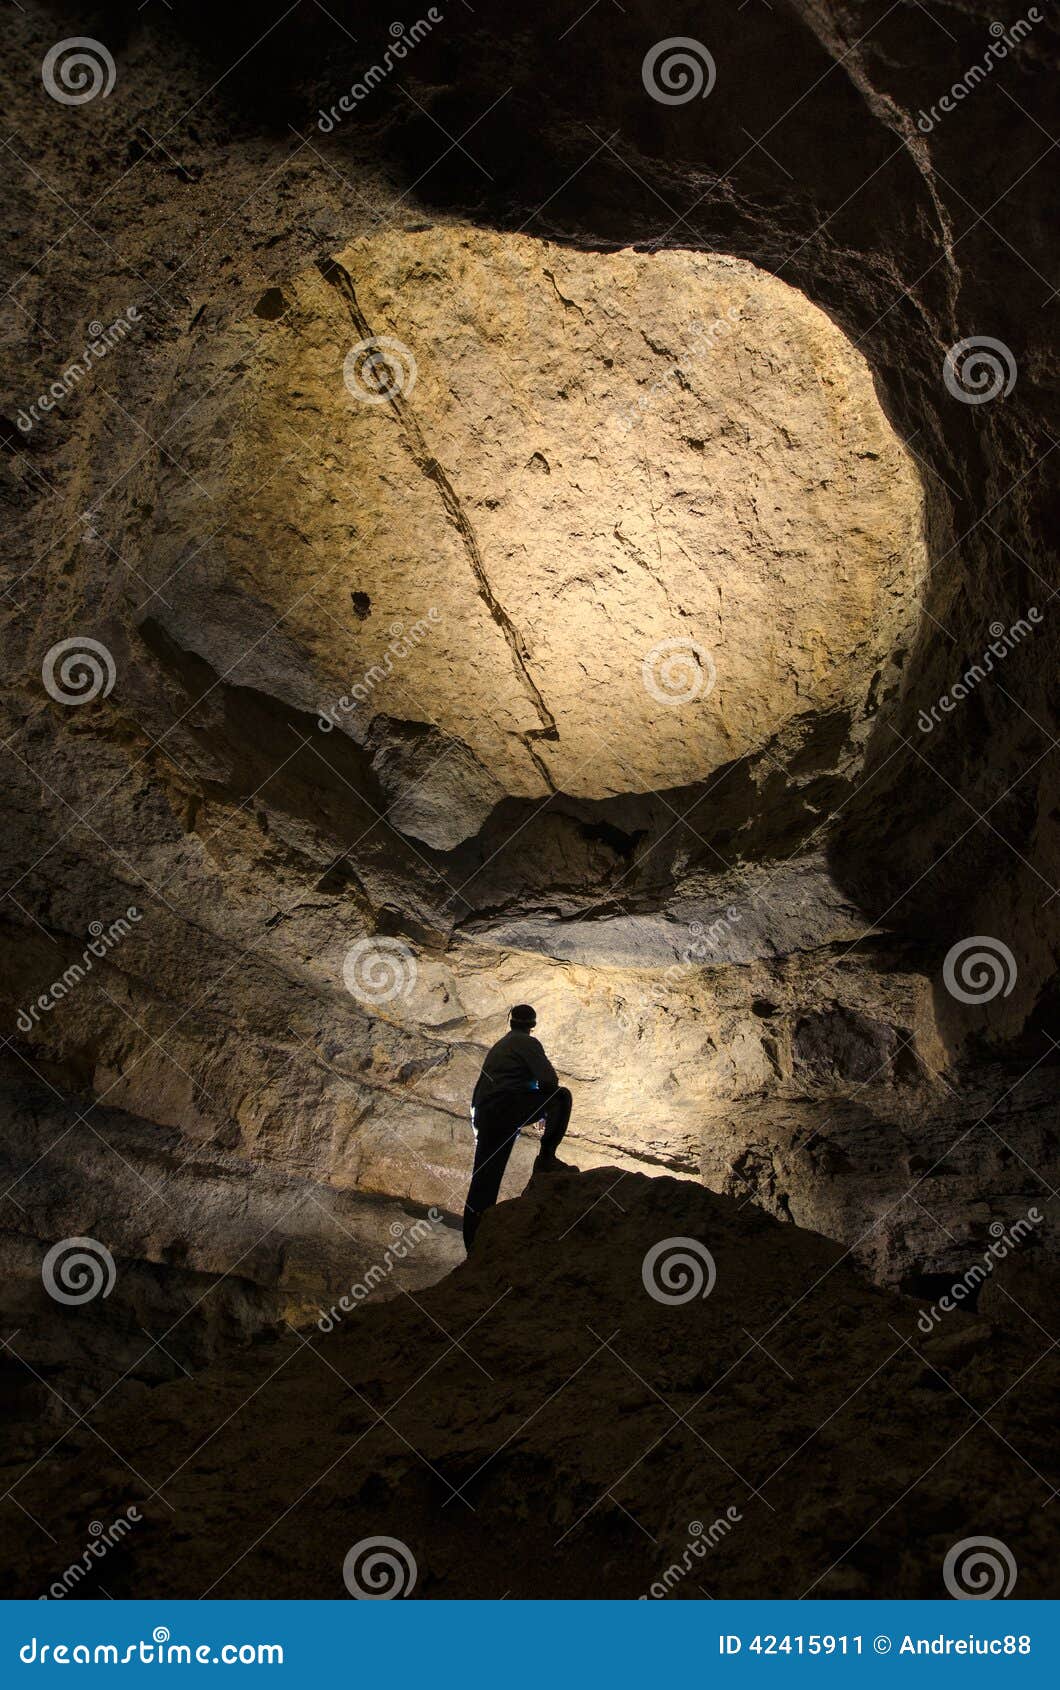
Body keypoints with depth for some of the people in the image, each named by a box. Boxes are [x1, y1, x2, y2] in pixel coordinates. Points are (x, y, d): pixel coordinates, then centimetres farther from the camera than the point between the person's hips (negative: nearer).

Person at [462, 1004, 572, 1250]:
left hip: (484, 1114, 7)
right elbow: (549, 1080, -6)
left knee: (484, 1179, 7)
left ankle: (474, 1246, 3)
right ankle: (546, 1158, -5)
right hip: (509, 1105, -7)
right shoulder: (527, 1043, 5)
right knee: (561, 1096, 2)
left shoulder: (497, 1048, 30)